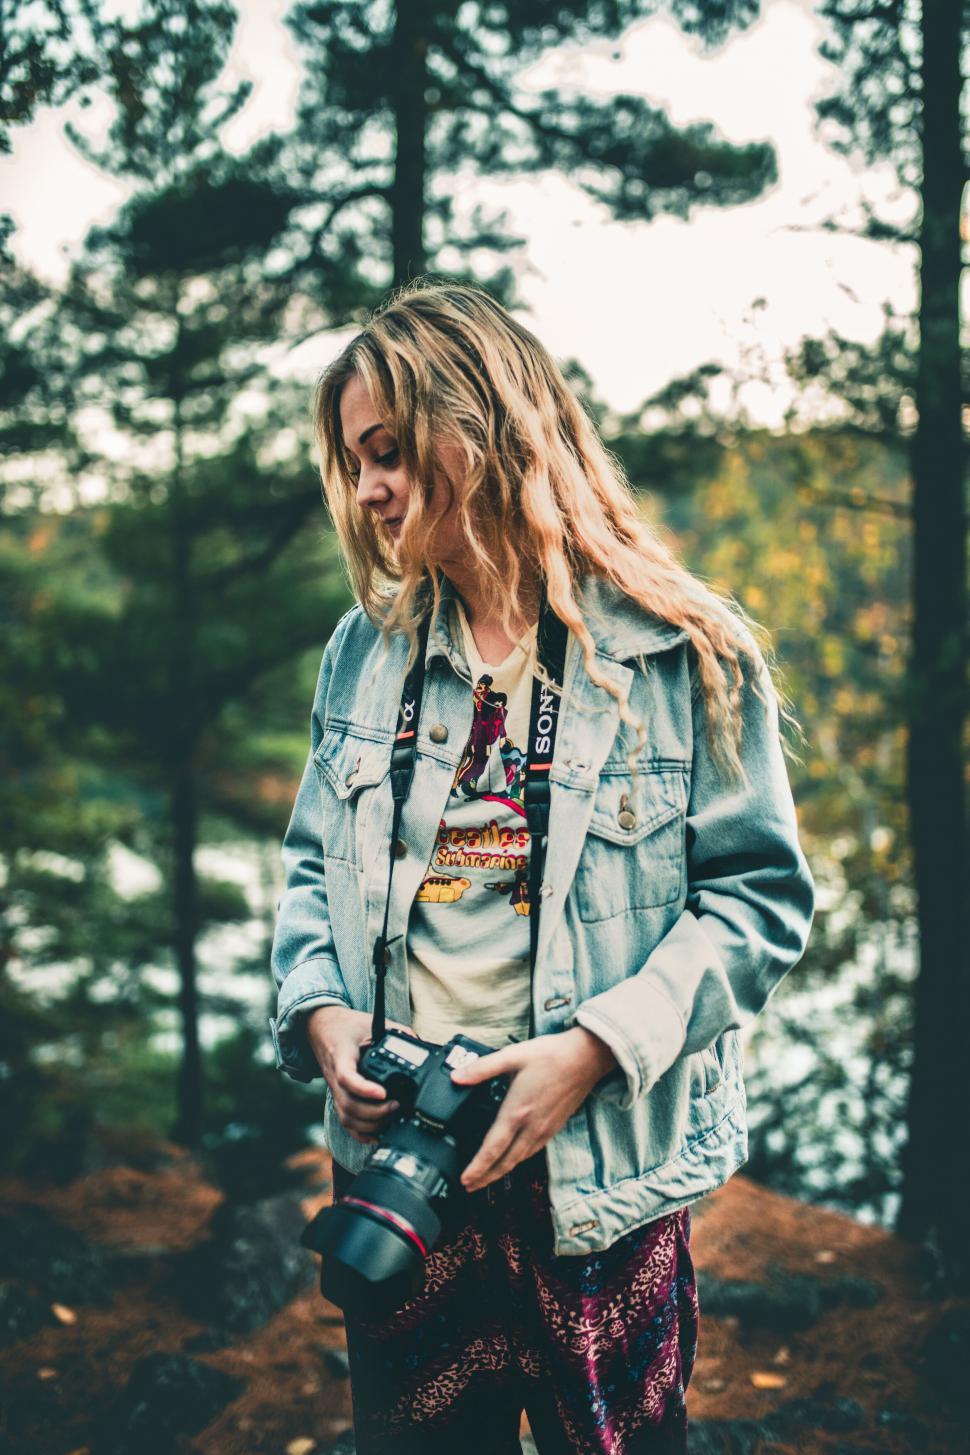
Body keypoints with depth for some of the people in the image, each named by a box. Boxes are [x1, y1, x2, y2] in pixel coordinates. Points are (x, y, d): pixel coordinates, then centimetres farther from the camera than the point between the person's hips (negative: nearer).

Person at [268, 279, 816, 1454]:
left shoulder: (683, 651, -8)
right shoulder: (364, 650, 7)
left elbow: (760, 896, -8)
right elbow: (314, 864, 13)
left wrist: (594, 1048, -19)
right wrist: (321, 1012, -6)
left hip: (597, 1169, -4)